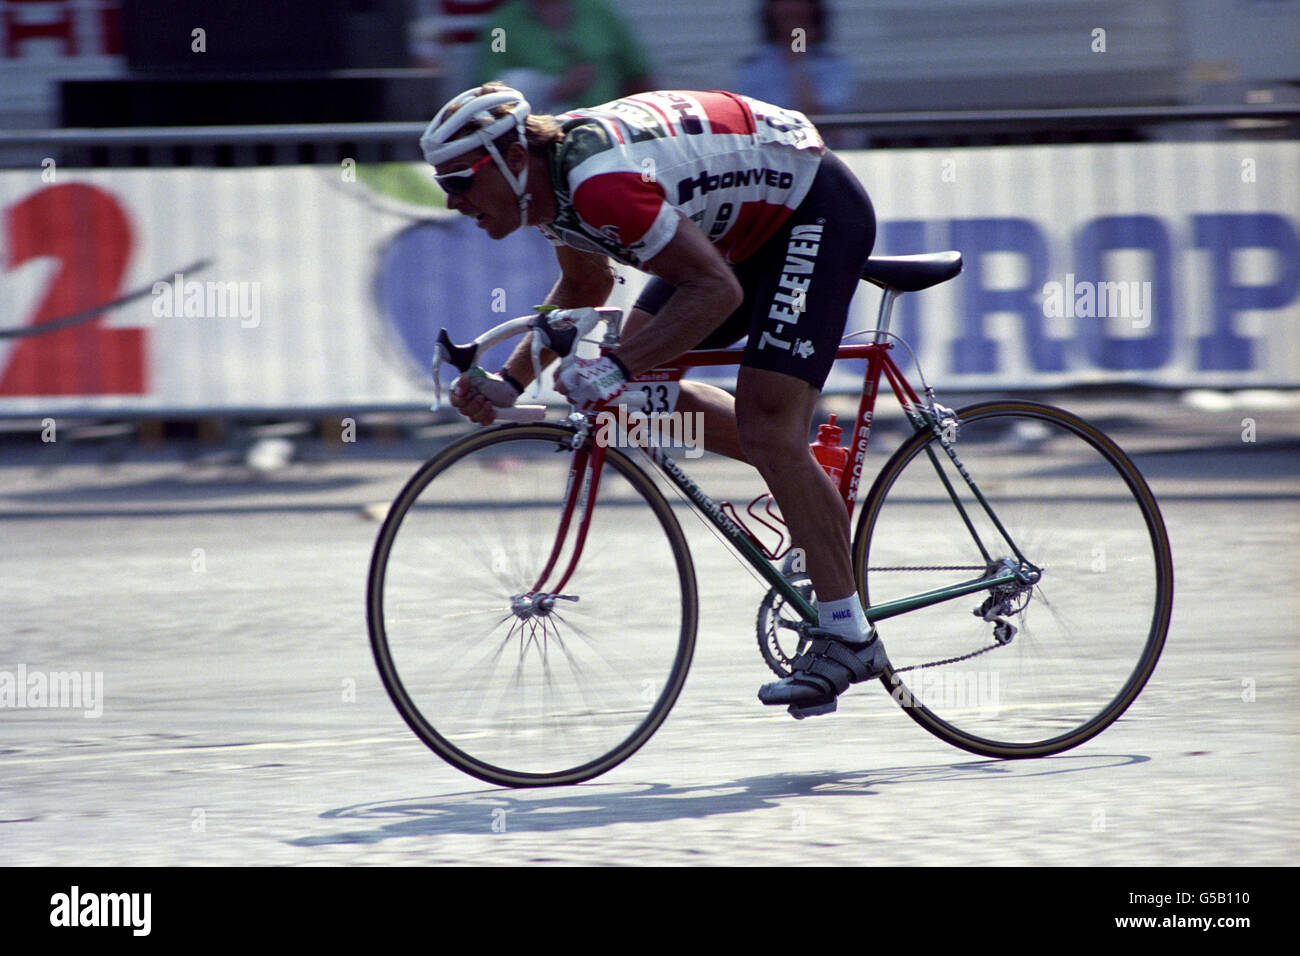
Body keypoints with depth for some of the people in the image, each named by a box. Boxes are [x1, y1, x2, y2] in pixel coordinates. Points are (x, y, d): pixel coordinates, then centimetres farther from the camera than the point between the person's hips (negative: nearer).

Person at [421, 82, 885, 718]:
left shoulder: (600, 180, -32)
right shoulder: (550, 180, -3)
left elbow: (716, 289, -33)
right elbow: (585, 287, 15)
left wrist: (617, 368, -36)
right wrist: (509, 381, 5)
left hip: (817, 208, -10)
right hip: (746, 221, 10)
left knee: (765, 426, -17)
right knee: (640, 387, 1)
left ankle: (847, 638, -11)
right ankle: (809, 481, 15)